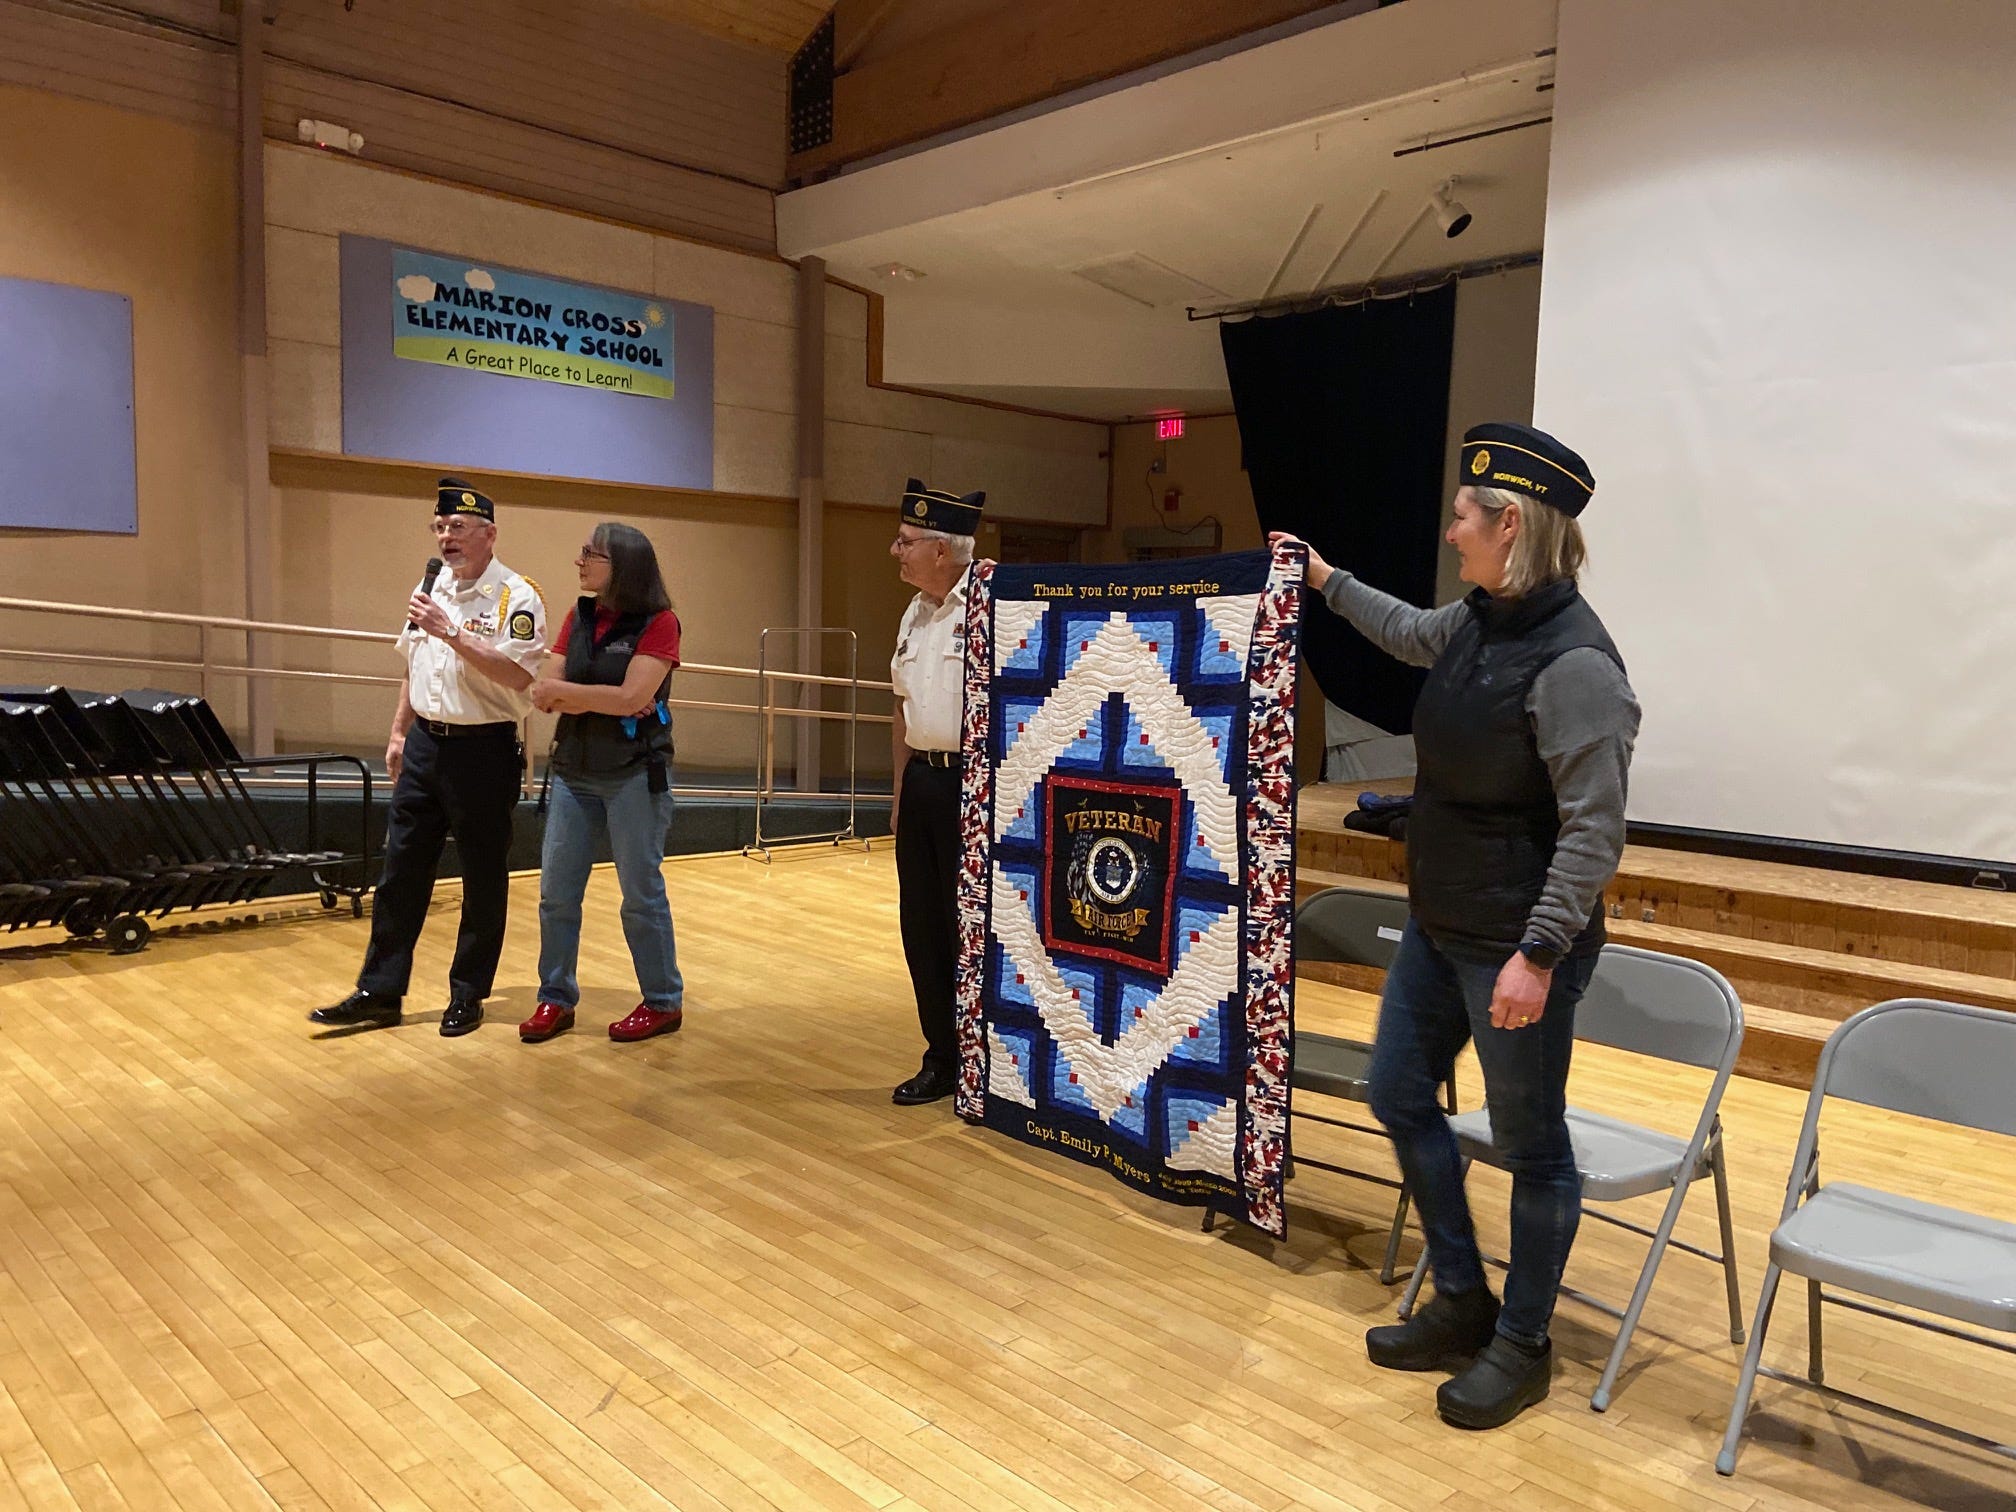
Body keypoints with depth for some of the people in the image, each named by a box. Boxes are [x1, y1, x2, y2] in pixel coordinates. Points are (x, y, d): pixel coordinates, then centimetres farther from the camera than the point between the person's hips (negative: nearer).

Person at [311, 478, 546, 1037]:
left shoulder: (516, 597, -11)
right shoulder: (431, 590, 12)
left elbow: (517, 675, -23)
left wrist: (452, 633, -25)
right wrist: (399, 733, 20)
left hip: (484, 749, -7)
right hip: (425, 743, 7)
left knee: (483, 879, 5)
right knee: (400, 870, 9)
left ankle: (467, 995, 17)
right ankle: (379, 992, 18)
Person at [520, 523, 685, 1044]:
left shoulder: (658, 623, -10)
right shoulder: (578, 619, 7)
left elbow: (631, 698, -19)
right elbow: (544, 694, 1)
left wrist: (564, 692, -10)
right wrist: (601, 700, -14)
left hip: (635, 776, -6)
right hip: (573, 772, 6)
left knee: (642, 893, 3)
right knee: (556, 892, 7)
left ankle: (663, 1003, 17)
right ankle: (556, 999, 20)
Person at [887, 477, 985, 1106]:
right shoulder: (915, 613, 13)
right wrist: (901, 787, 18)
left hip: (972, 785, -8)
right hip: (922, 779, 8)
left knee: (970, 930, 0)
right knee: (921, 926, 13)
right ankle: (943, 1059, 27)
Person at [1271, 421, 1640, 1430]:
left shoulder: (1572, 662, -22)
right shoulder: (1478, 622, 4)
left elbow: (1594, 827, -23)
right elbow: (1409, 633, 28)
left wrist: (1538, 954, -25)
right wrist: (1327, 581, 38)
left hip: (1517, 947, -9)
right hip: (1437, 929, 10)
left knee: (1528, 1141, 8)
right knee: (1400, 1096, 17)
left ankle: (1522, 1346, 29)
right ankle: (1462, 1305, 35)